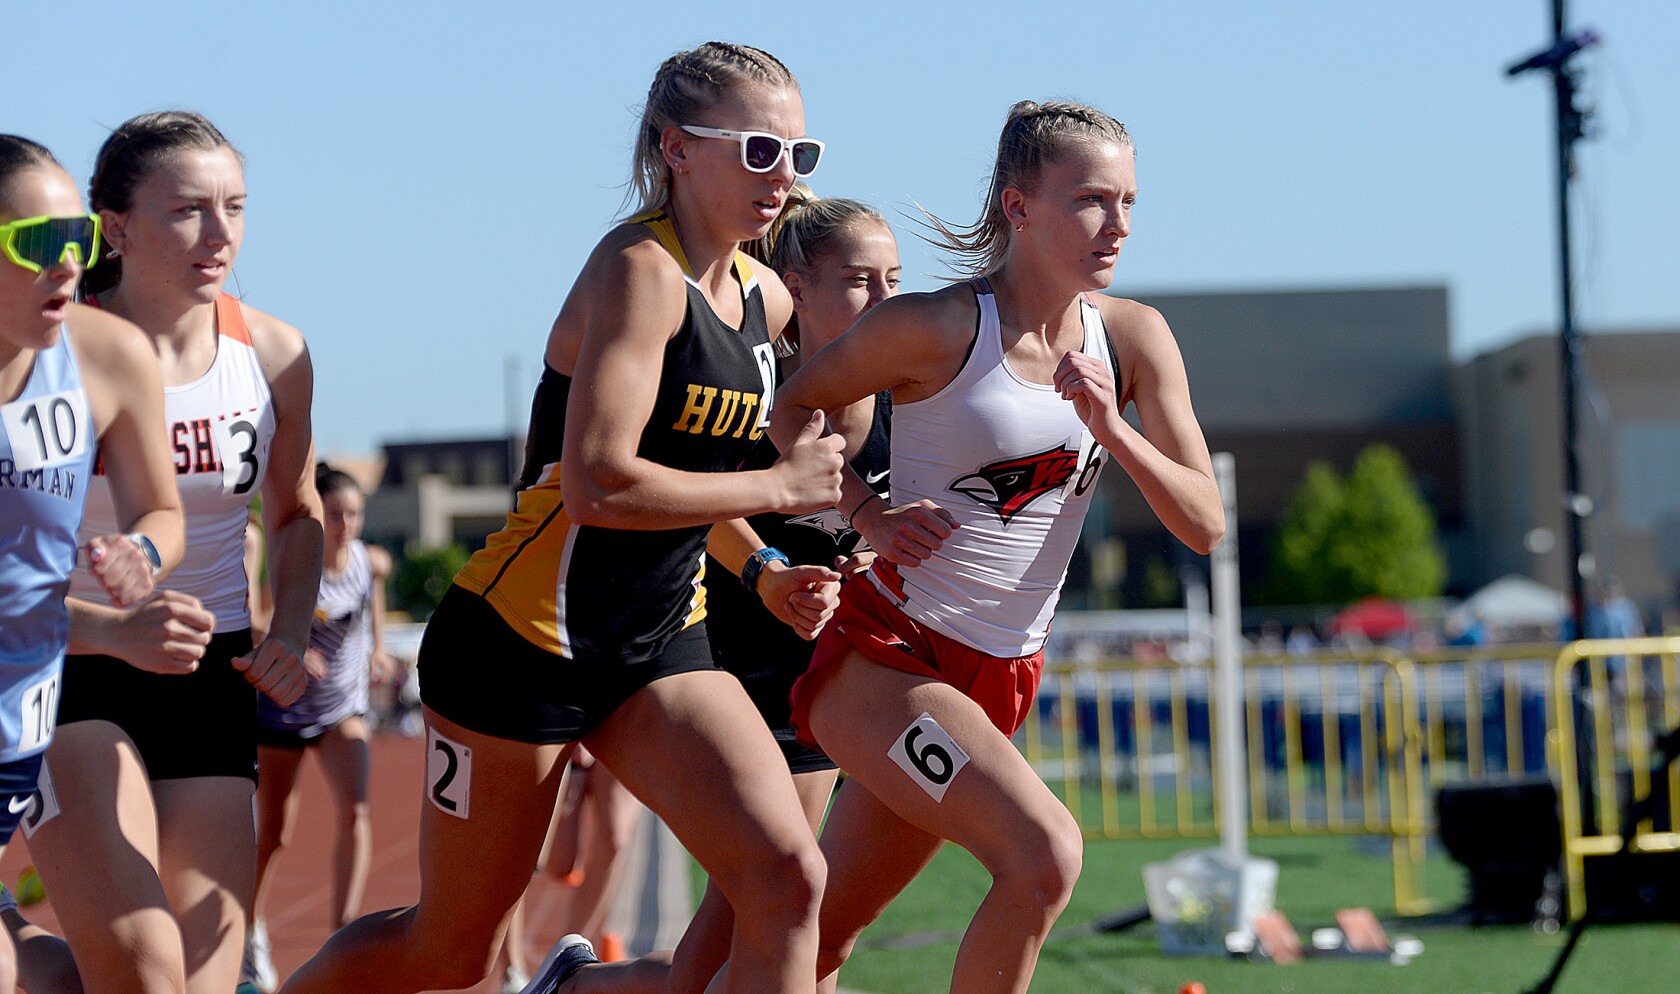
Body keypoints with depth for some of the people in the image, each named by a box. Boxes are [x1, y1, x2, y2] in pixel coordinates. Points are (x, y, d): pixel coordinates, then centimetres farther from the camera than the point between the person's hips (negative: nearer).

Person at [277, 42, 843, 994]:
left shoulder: (764, 298, 7)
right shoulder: (639, 272, -18)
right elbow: (598, 486, -27)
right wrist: (779, 487, -18)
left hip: (661, 645, 7)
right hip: (527, 639, -7)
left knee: (789, 875, -15)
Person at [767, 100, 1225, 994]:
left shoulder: (1132, 339, 1)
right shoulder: (936, 330, -12)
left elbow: (1204, 526, -2)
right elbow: (791, 407, 4)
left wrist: (1110, 428, -17)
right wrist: (868, 513, -9)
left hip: (1000, 680, 6)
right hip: (883, 658, -6)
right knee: (1045, 852, -27)